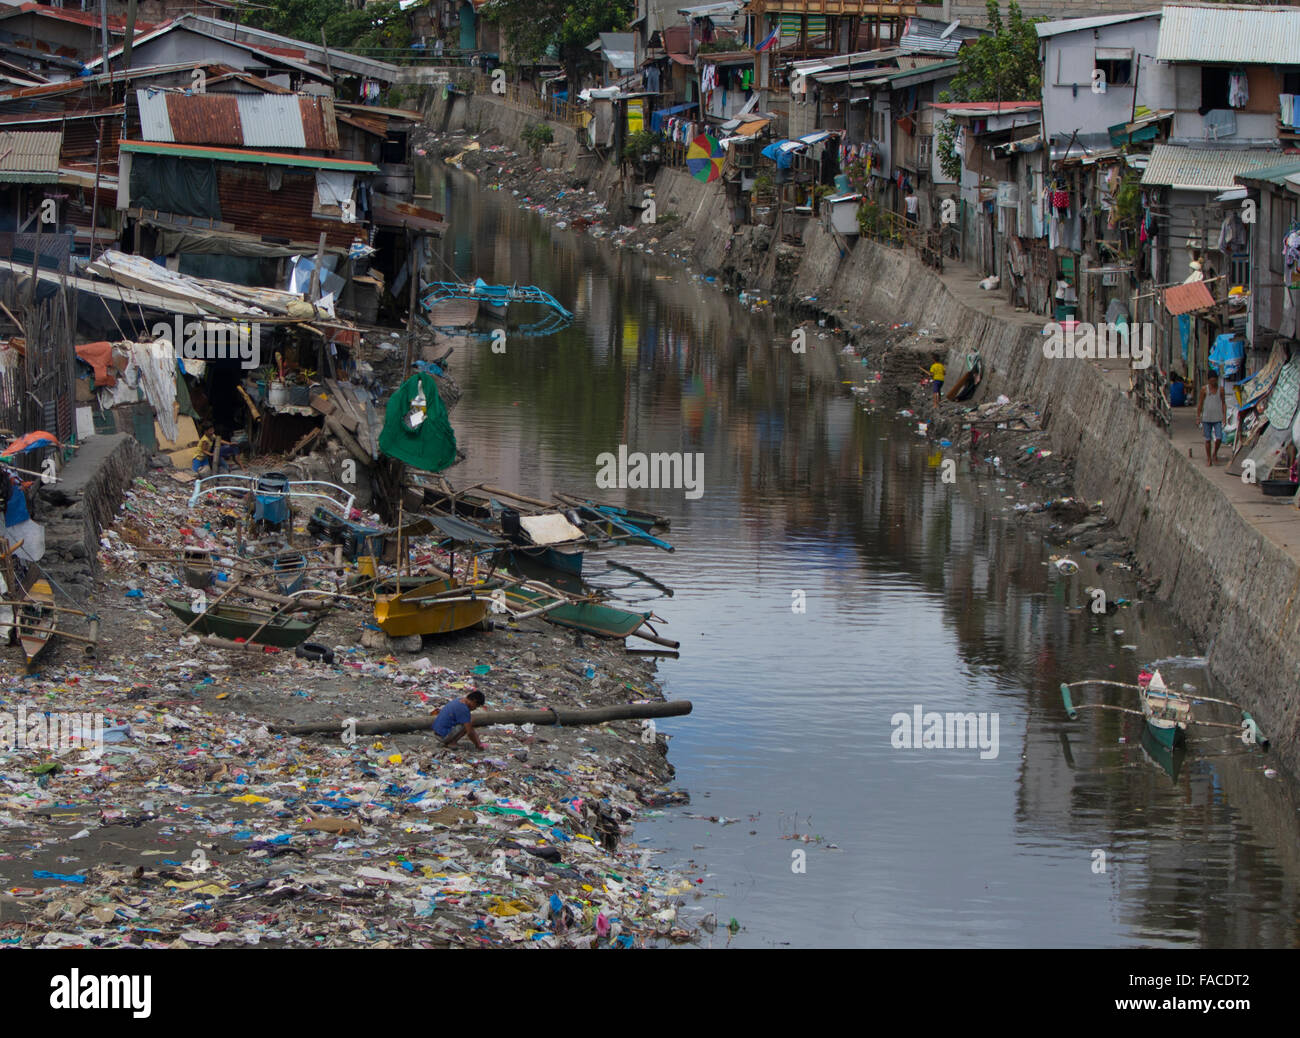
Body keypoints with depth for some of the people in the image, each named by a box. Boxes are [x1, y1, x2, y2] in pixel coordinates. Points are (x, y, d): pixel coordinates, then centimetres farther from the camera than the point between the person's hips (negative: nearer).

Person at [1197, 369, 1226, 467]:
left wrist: (1224, 416, 0)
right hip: (1207, 418, 0)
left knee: (1219, 438, -10)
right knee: (1208, 439, 4)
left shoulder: (1220, 389, 2)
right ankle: (1208, 459, 15)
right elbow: (1200, 403, 4)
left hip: (1217, 418, 0)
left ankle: (1215, 454, 15)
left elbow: (1223, 404, 7)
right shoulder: (1204, 389, -2)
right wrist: (1198, 417, 2)